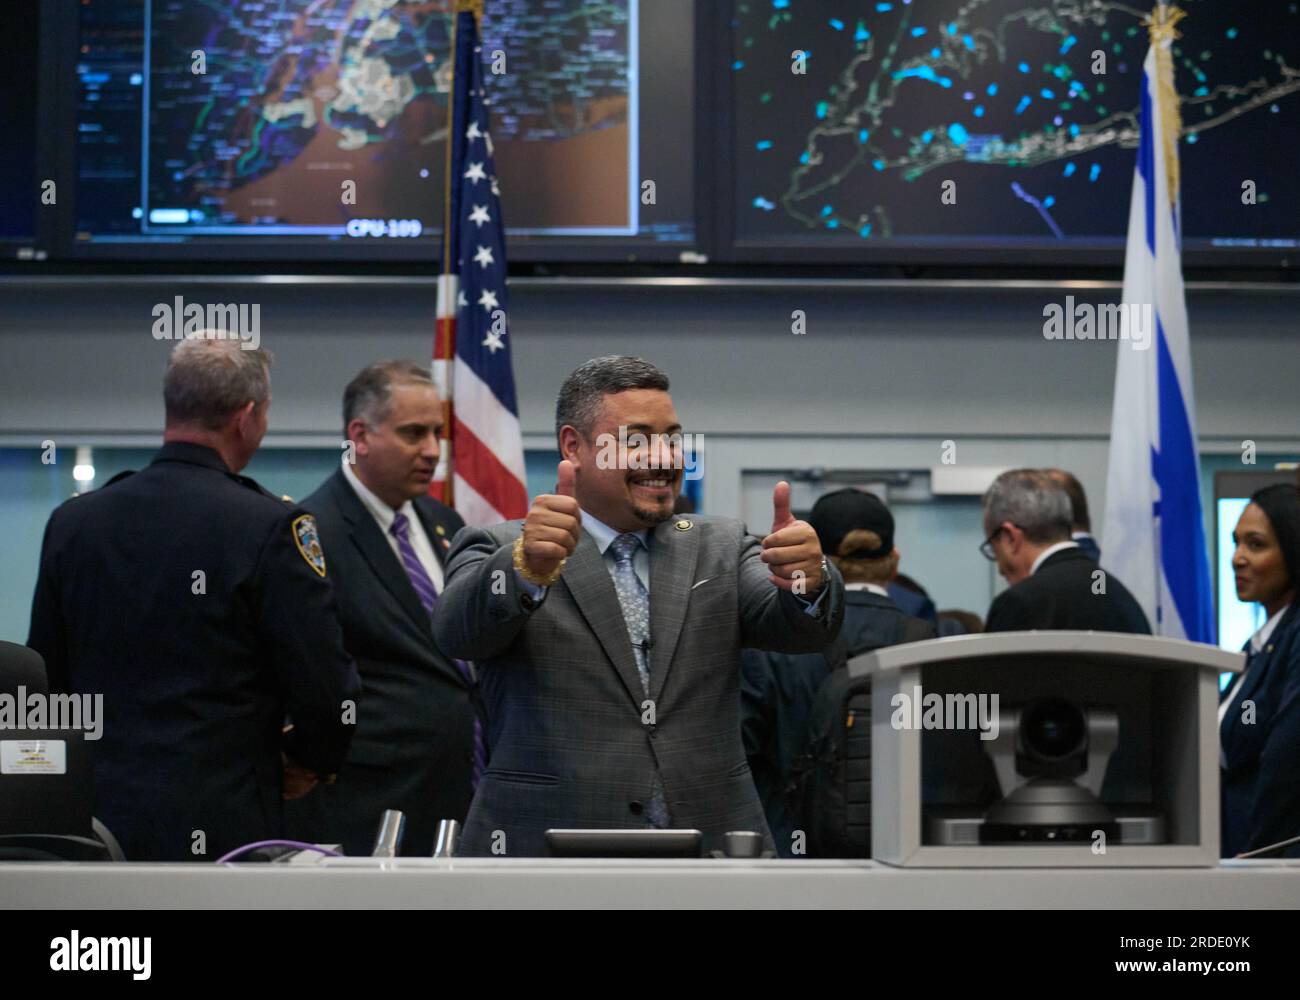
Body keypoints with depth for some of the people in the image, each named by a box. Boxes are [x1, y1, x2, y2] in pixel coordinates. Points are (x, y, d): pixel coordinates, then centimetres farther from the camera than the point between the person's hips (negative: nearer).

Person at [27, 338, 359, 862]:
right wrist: (308, 761, 9)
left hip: (94, 814, 5)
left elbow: (43, 677, 12)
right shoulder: (269, 527, -10)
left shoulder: (71, 521, 6)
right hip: (219, 823, -5)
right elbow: (325, 686, -11)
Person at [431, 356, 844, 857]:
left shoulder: (720, 548, 13)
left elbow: (801, 629, -3)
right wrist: (528, 567, -36)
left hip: (710, 841, 3)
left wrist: (808, 581, -25)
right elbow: (458, 628, -16)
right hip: (550, 852, -3)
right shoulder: (502, 549, 3)